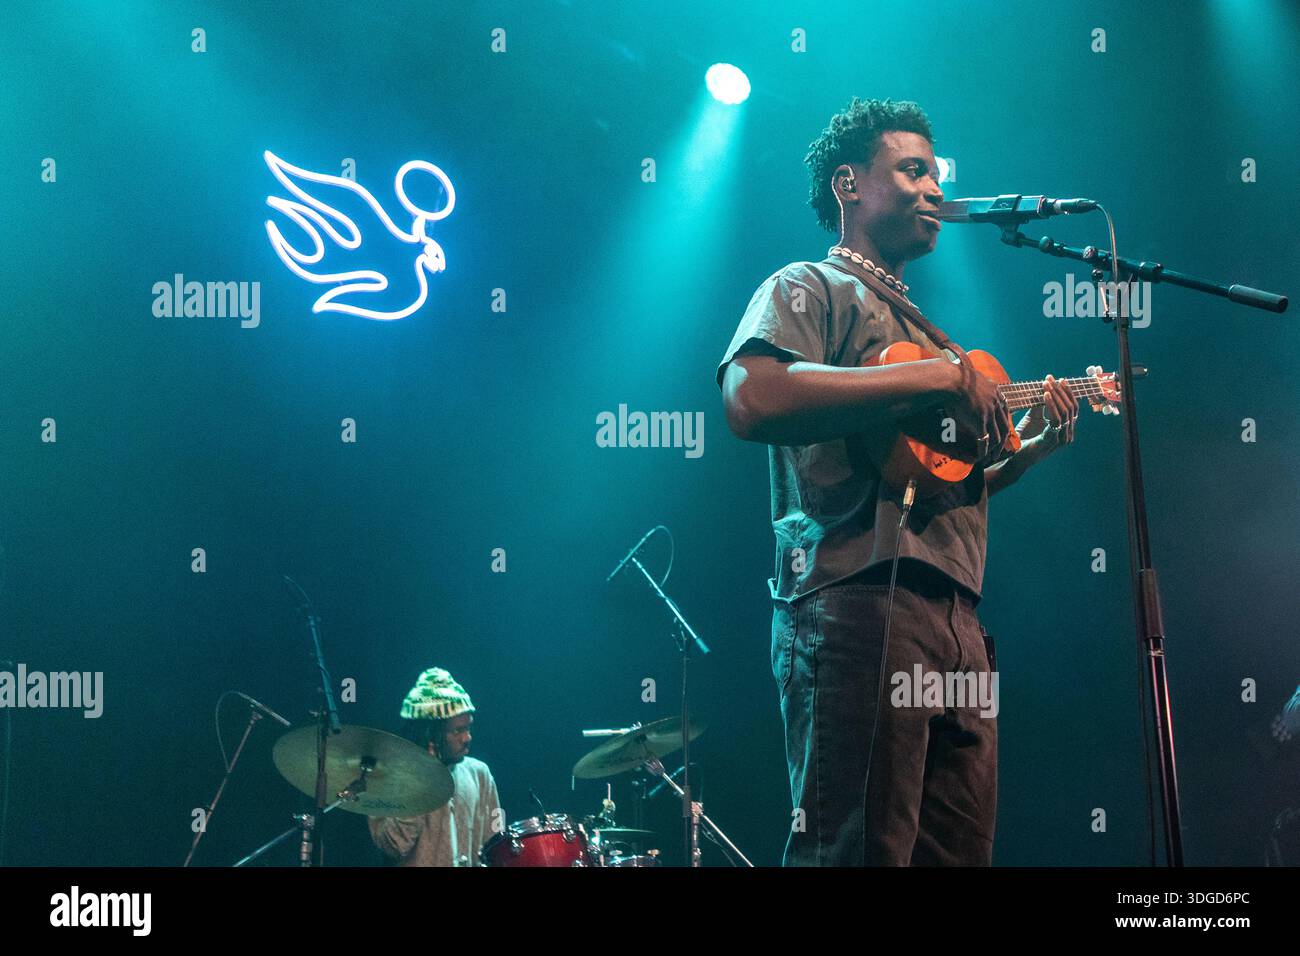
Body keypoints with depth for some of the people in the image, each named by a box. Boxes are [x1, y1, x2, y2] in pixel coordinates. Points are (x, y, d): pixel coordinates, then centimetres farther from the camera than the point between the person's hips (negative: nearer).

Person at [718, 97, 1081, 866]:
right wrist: (941, 378, -16)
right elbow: (752, 400, -19)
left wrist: (1033, 444, 16)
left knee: (962, 851, 6)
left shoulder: (915, 322, 30)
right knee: (861, 852, -12)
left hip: (955, 620, 9)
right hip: (861, 607, -8)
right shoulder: (809, 289, 4)